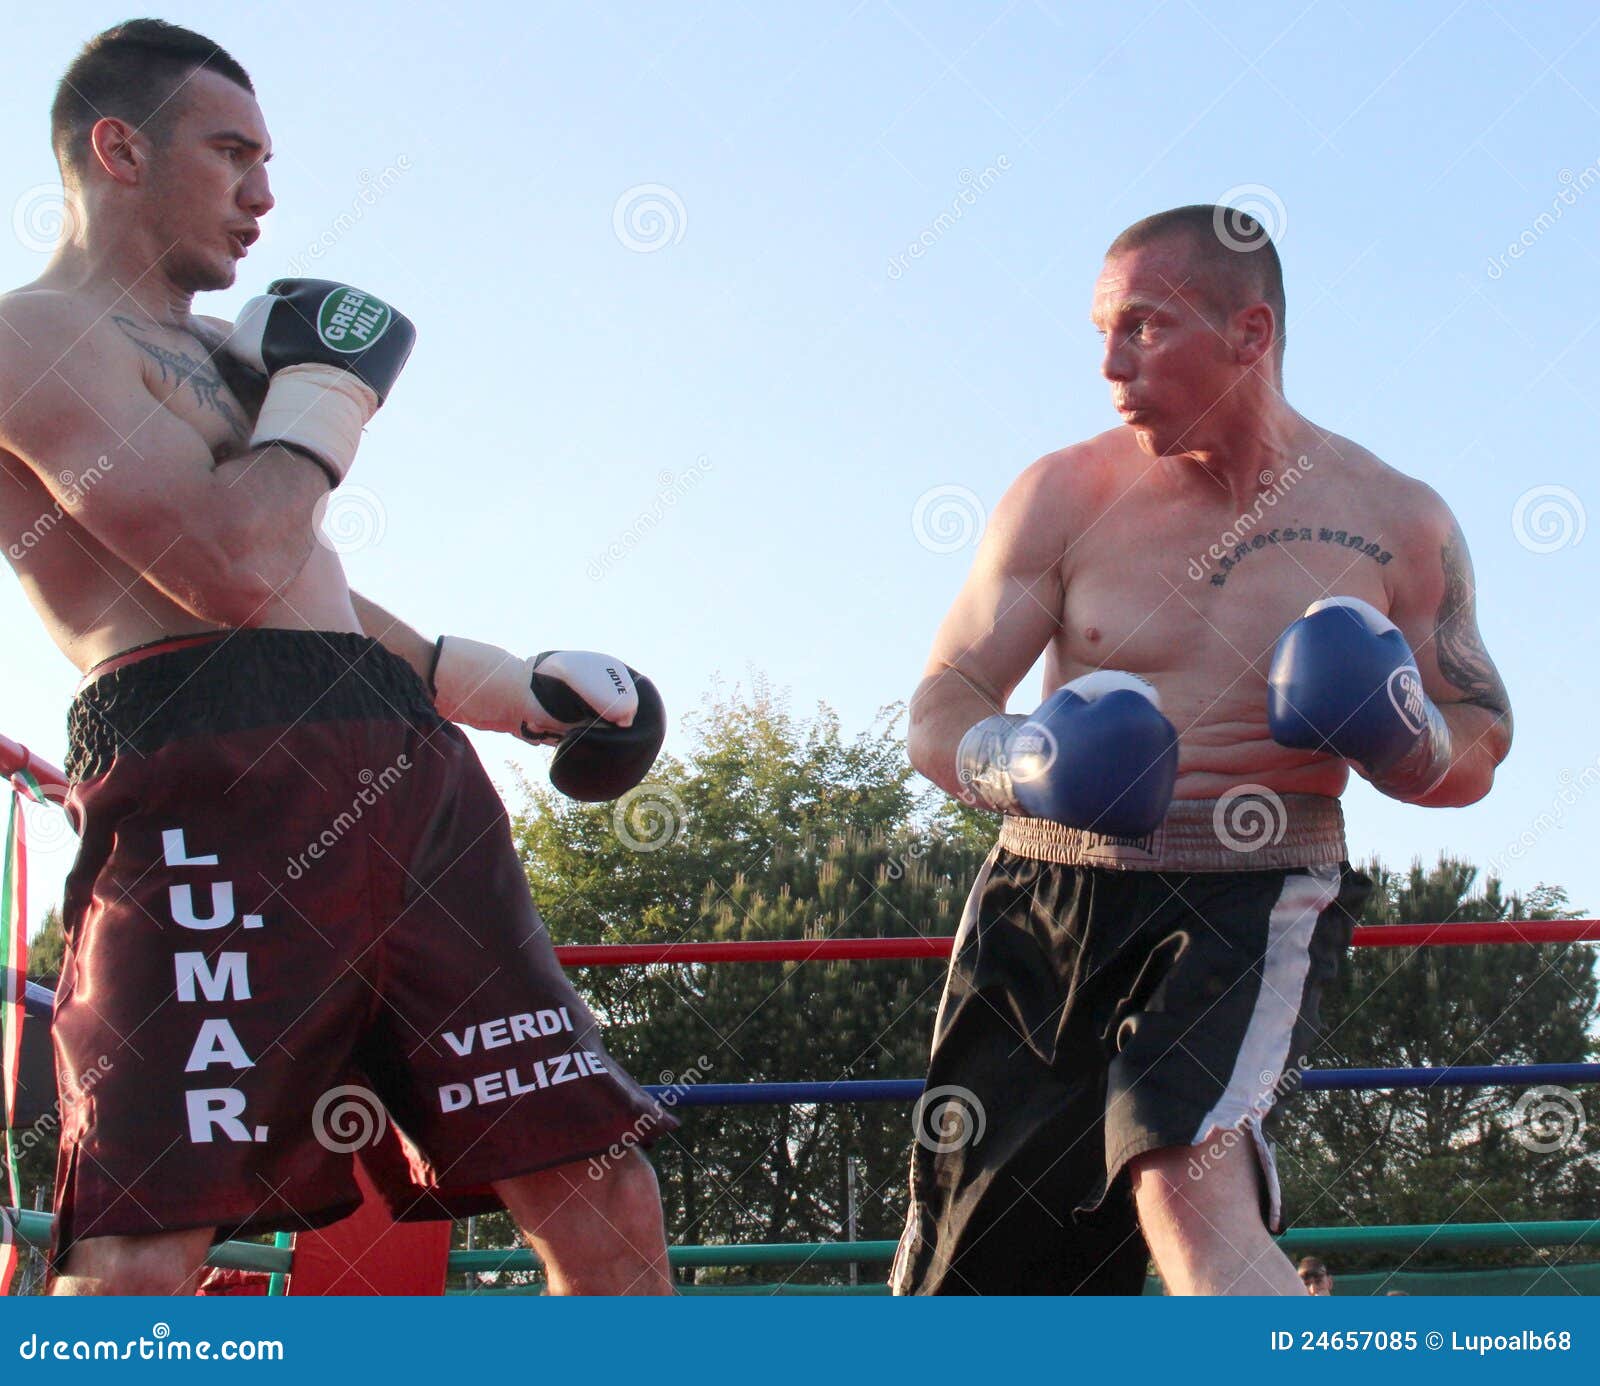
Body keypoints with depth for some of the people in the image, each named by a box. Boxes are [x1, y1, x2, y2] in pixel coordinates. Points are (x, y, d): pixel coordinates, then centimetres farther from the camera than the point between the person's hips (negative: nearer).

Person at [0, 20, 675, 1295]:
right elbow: (235, 566, -14)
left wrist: (508, 687, 29)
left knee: (601, 1195, 2)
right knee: (140, 1257, -17)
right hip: (215, 789, -9)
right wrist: (329, 383, 3)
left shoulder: (216, 352, 29)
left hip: (404, 778, 9)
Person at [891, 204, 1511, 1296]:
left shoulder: (1397, 522, 0)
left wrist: (1398, 735, -16)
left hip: (1250, 908, -2)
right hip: (1044, 905, 3)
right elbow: (939, 715, 1)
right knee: (960, 1294, 6)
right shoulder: (1065, 496, 0)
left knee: (1191, 1195, -31)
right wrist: (1013, 763, -23)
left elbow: (1476, 760, 9)